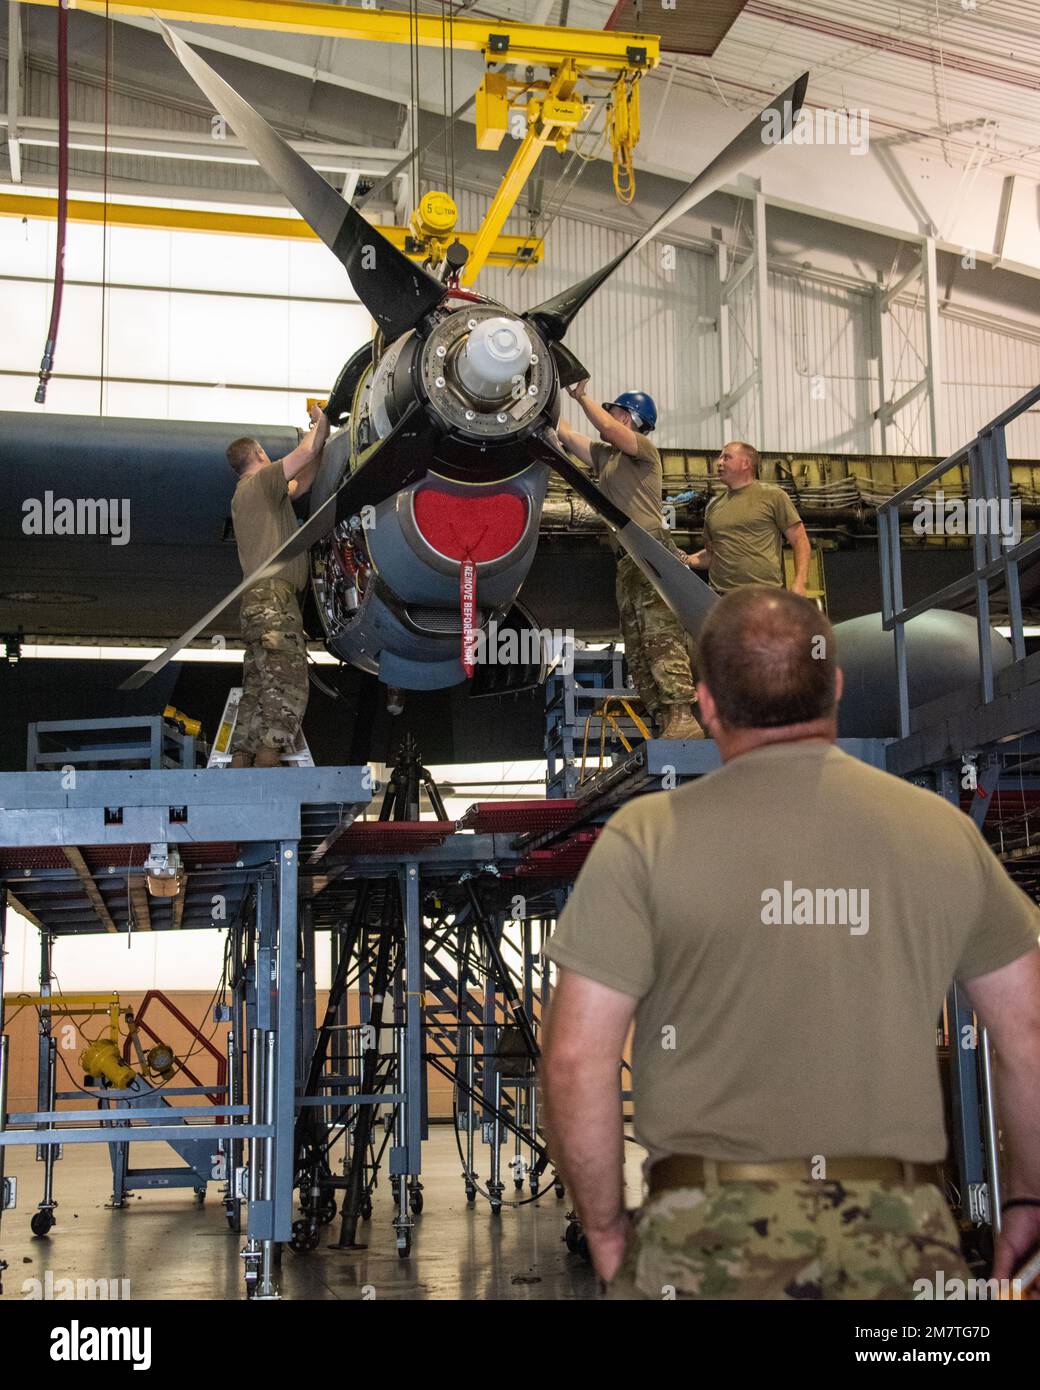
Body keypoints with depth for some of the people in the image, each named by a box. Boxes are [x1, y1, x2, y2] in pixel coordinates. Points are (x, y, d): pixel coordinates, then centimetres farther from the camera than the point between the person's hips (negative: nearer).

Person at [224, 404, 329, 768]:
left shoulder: (243, 495, 29)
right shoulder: (261, 482, 1)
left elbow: (300, 485, 34)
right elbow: (306, 452, -5)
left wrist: (320, 441, 30)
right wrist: (320, 424, 14)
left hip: (257, 601, 10)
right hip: (274, 595, -10)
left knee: (256, 691, 4)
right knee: (287, 688, -19)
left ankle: (240, 765, -1)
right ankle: (267, 762, -29)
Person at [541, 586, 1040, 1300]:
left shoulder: (648, 835, -5)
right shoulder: (945, 830, 4)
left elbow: (576, 1058, -8)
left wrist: (605, 1222, 5)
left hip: (715, 1237, -2)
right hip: (901, 1237, 3)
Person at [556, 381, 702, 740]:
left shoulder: (644, 449, 3)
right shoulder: (603, 455, 26)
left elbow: (609, 430, -15)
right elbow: (565, 433, 28)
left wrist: (582, 396, -5)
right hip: (626, 562, 9)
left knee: (661, 637, -21)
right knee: (637, 651, 2)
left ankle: (683, 718, -29)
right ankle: (663, 723, -1)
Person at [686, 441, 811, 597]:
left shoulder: (773, 496, 5)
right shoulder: (714, 505, 18)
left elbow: (799, 541, 3)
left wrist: (799, 583, -10)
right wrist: (687, 560, 6)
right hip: (720, 598, 4)